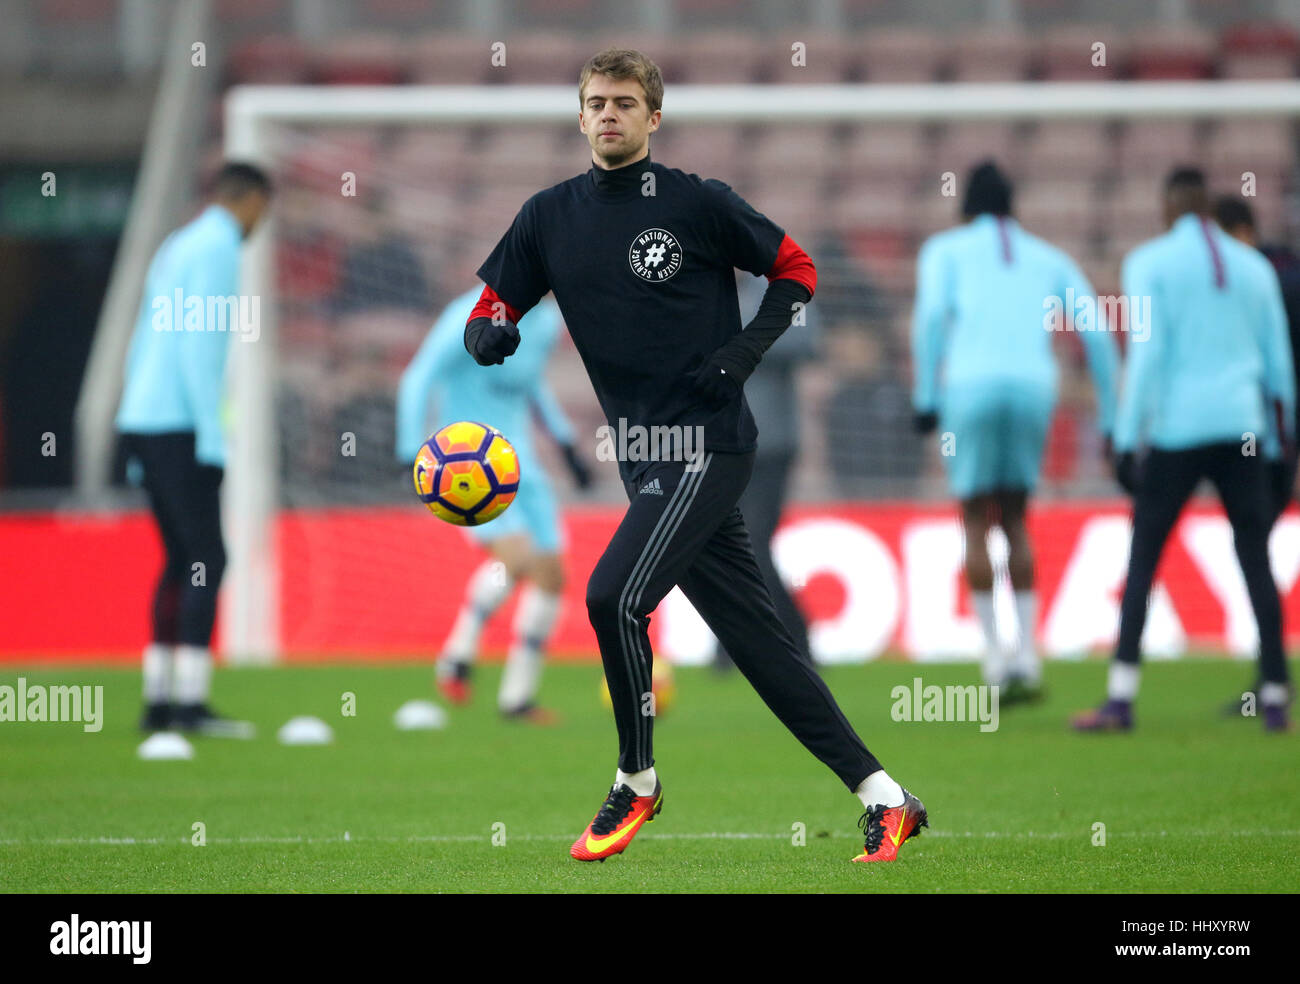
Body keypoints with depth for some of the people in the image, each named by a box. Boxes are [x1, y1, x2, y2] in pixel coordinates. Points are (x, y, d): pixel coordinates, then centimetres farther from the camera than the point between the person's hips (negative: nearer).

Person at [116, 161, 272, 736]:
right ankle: (191, 703, -15)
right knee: (207, 559, -10)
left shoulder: (174, 247, 21)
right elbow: (196, 342, -17)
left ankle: (159, 700, 10)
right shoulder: (217, 248, -8)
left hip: (144, 426, 9)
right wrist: (212, 433, -18)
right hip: (176, 426, -9)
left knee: (181, 561, 12)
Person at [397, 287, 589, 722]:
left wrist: (567, 445, 26)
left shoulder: (546, 321, 9)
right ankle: (457, 658, -11)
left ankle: (517, 696, 14)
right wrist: (414, 457, -21)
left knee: (551, 577, 3)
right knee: (515, 554, -29)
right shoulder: (474, 318, -16)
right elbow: (417, 381, -15)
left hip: (519, 462, 8)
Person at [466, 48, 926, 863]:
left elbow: (797, 271, 3)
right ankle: (883, 798, 10)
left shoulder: (697, 203, -4)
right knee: (759, 641, 5)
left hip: (709, 448, -6)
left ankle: (638, 784, -1)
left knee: (614, 595, -20)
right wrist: (488, 334, -12)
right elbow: (491, 309, 12)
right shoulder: (551, 217, 10)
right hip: (648, 459, 6)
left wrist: (746, 351, -10)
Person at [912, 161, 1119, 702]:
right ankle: (1027, 657, 6)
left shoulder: (945, 249, 18)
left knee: (976, 523, 10)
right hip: (1033, 388, 2)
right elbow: (1098, 336, 16)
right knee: (1014, 521, 18)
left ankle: (994, 656, 2)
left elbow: (931, 314, -2)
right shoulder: (1050, 260, 27)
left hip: (969, 387, -2)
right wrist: (1111, 420, 19)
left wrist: (925, 398, -2)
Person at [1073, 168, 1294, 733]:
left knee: (1142, 559, -1)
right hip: (1243, 428, 3)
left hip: (1176, 427, -3)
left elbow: (1146, 356, -8)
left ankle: (1121, 698, -8)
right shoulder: (1255, 267, 13)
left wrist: (1127, 439, -7)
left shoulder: (1150, 263, 1)